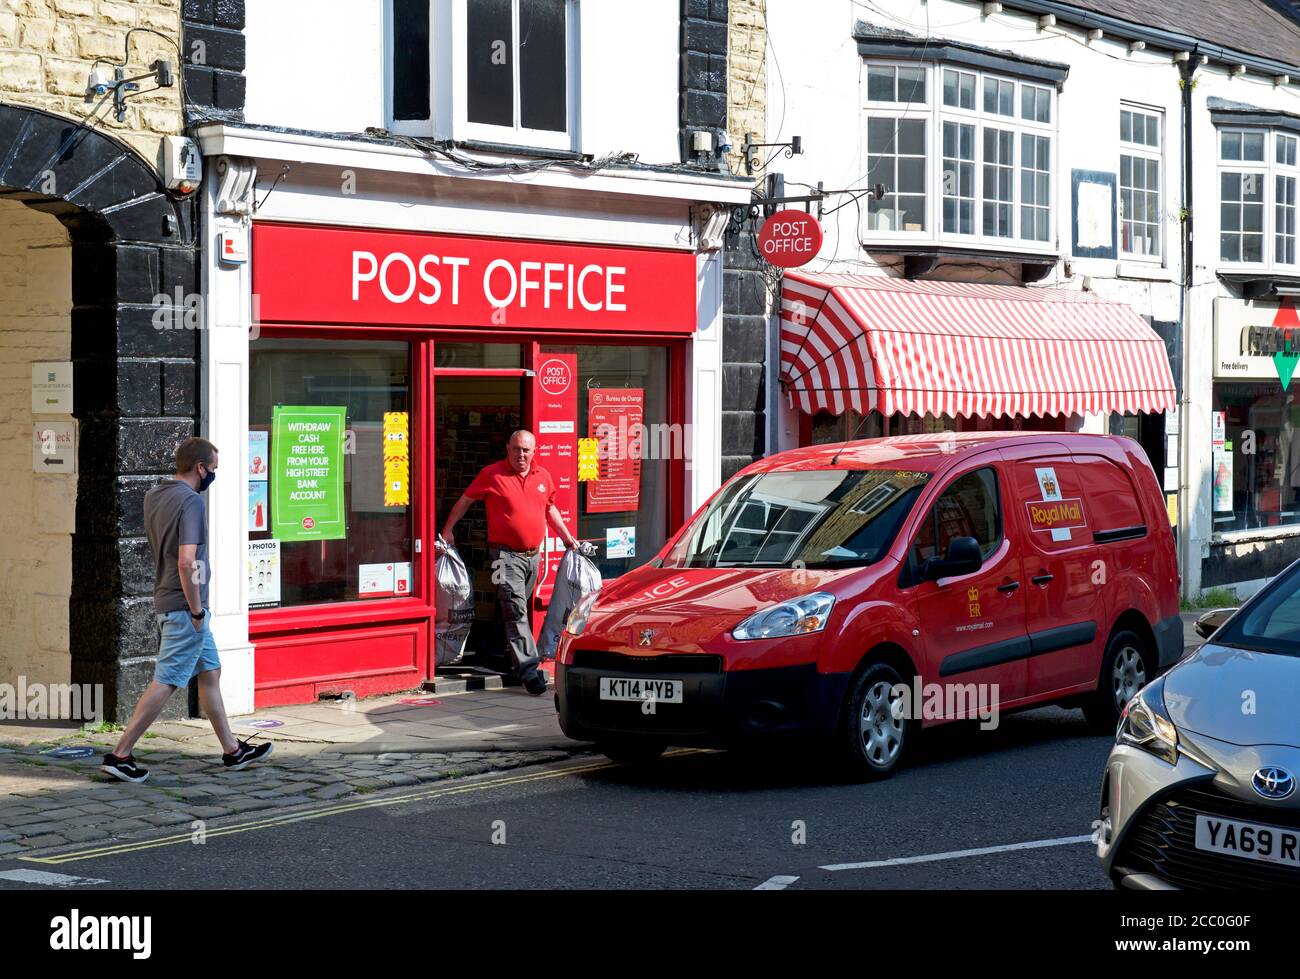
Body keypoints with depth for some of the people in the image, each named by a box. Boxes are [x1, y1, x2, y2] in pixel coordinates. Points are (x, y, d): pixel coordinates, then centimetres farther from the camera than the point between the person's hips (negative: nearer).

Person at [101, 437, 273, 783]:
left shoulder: (153, 496, 10)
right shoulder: (191, 501, -18)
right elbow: (186, 562, -26)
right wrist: (197, 610, -18)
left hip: (166, 600, 10)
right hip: (184, 606, -10)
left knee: (210, 673, 17)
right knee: (165, 683, -6)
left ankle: (232, 751, 24)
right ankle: (119, 755, -6)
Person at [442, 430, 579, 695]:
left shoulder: (543, 477, 10)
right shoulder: (492, 475, -4)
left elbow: (550, 508, 25)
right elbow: (465, 501, 4)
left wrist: (567, 537, 24)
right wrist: (447, 531, 1)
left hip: (533, 554, 6)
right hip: (506, 554, -6)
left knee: (519, 610, 14)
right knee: (515, 612, -12)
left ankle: (506, 655, 26)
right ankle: (528, 669, -18)